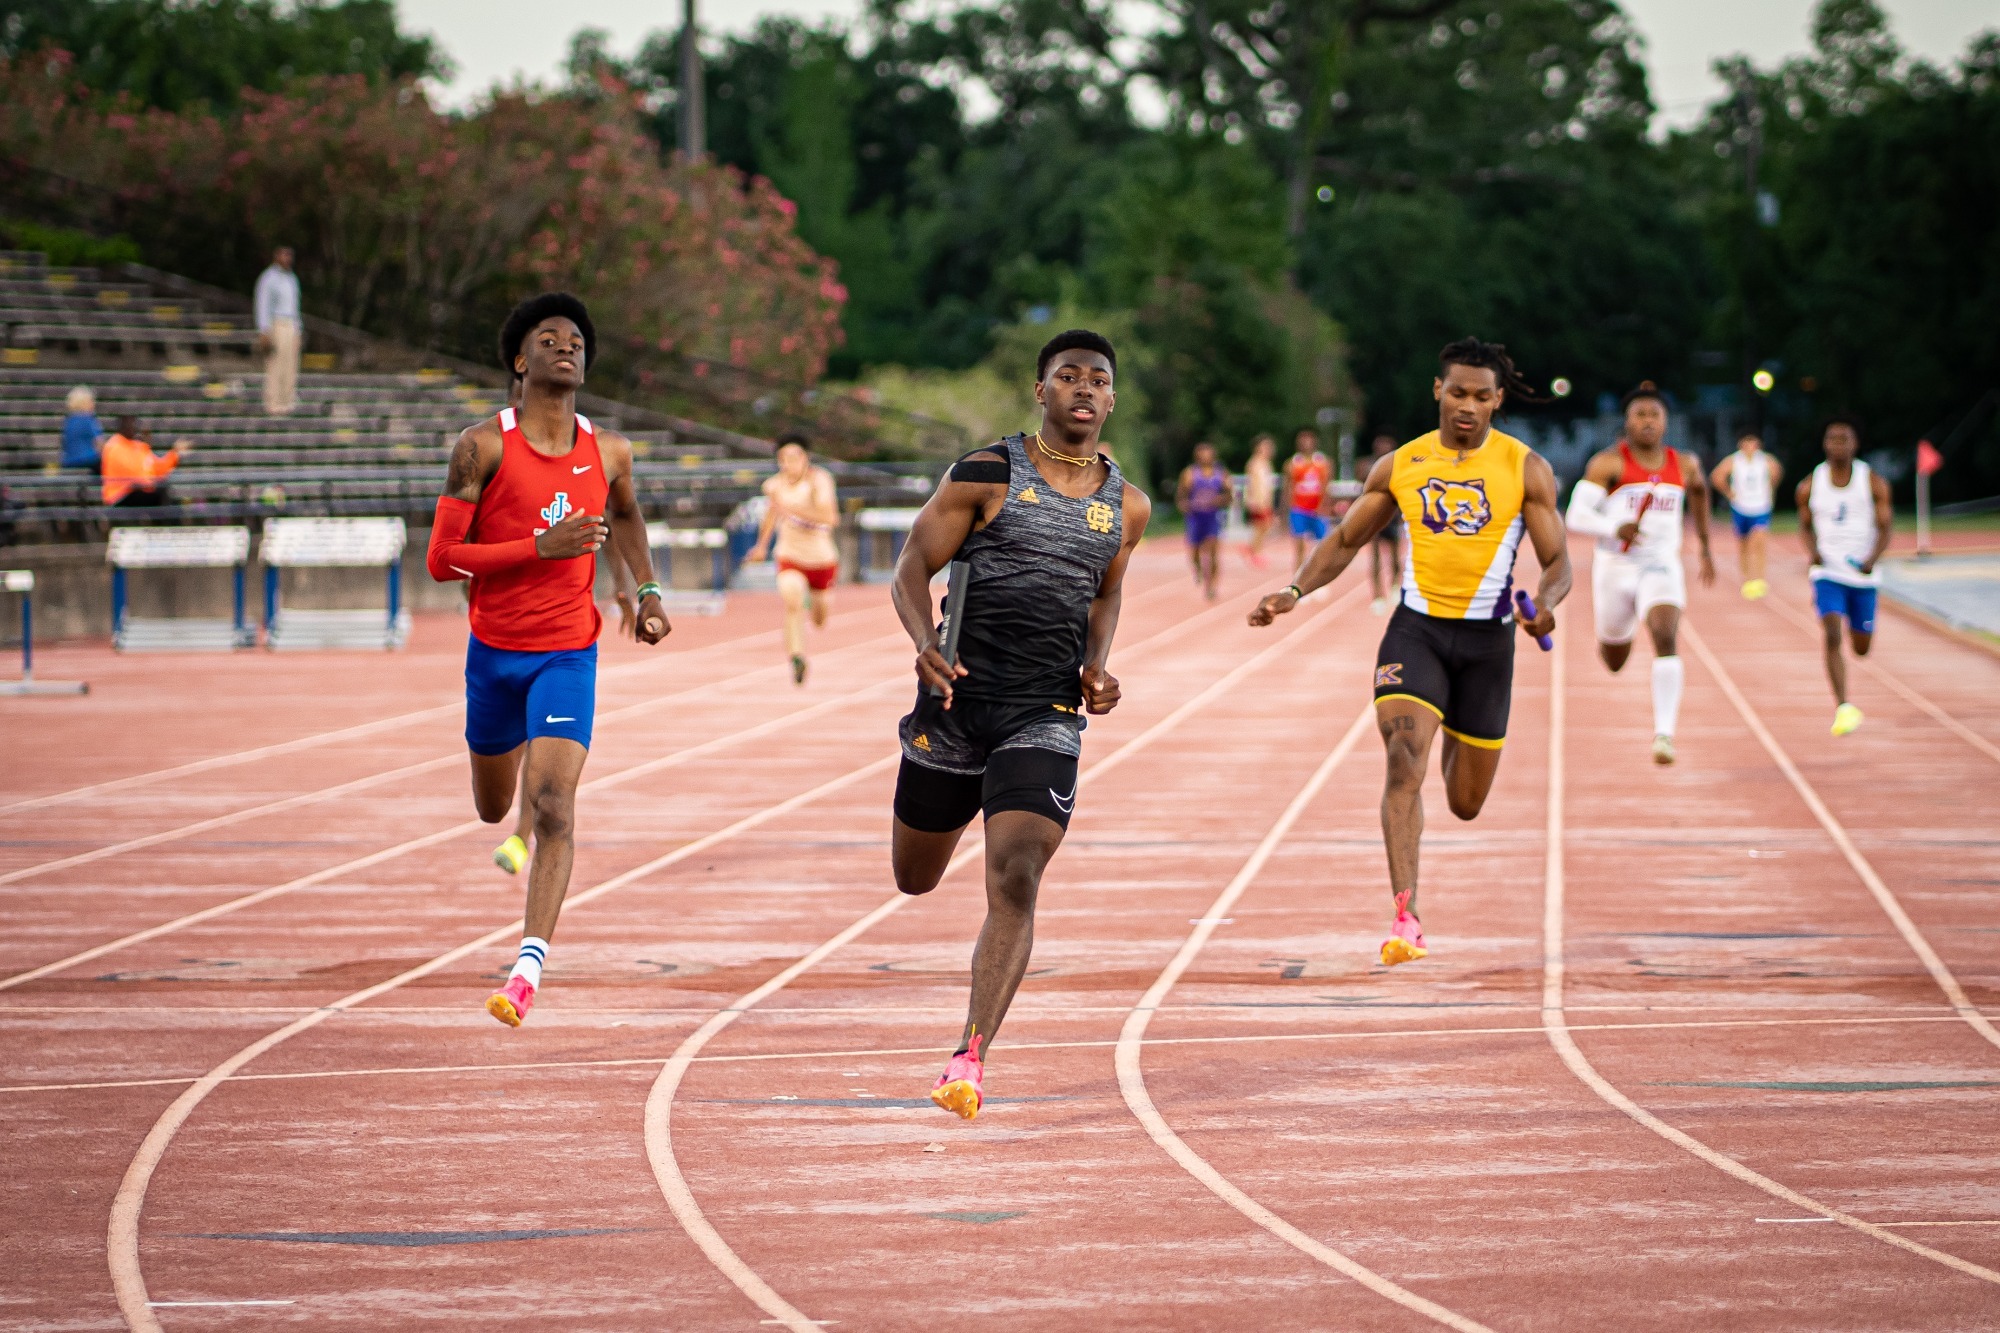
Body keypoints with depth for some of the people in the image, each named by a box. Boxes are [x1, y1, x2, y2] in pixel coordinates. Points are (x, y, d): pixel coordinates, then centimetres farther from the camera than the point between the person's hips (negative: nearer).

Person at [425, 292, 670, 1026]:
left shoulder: (607, 452, -1)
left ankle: (530, 963, -24)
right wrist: (541, 546, -24)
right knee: (493, 807, 19)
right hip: (494, 650, 0)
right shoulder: (483, 446, -11)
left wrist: (647, 590, 12)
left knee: (553, 806, -19)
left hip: (569, 654, 0)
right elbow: (441, 559, -14)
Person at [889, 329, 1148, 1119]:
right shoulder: (985, 476, -3)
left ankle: (971, 1059, -20)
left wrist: (1096, 666, 4)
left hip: (1046, 717, 1)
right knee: (915, 879, 15)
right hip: (957, 700, -1)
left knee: (1015, 882, -18)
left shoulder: (1126, 507, 8)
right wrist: (925, 645, -24)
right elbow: (913, 567, -4)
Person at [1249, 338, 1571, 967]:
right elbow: (1345, 540, 13)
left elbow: (1558, 563, -3)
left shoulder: (1525, 470, -2)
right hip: (1415, 630, 0)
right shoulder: (1401, 466, 4)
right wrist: (1295, 591, -2)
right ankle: (1406, 916, -26)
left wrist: (1545, 602, -26)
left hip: (1486, 638, 0)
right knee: (1405, 761, -23)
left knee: (1465, 803, 11)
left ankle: (1459, 747, 51)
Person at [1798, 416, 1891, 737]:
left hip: (1863, 575, 1)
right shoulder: (1810, 486, 0)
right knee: (1832, 637, -21)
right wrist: (1812, 551, -8)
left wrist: (1872, 560, -22)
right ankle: (1842, 707, -21)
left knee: (1861, 648, 9)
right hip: (1827, 574, -1)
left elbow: (1885, 528, -4)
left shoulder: (1873, 483, -3)